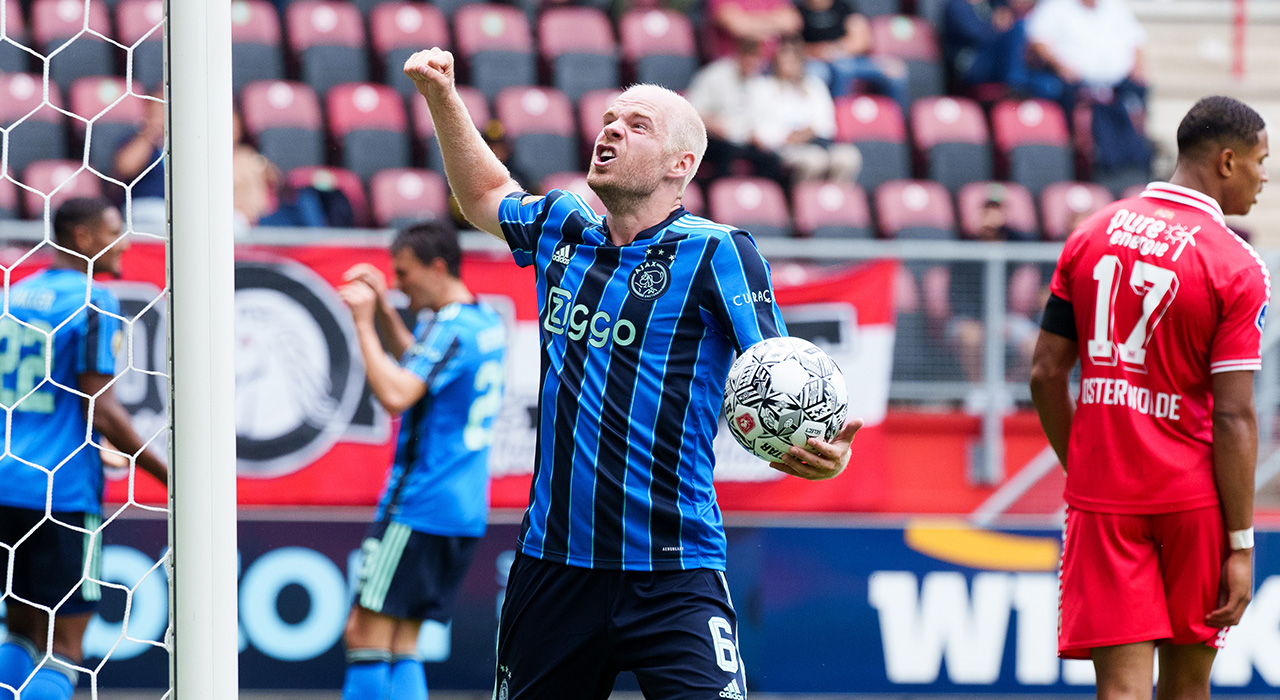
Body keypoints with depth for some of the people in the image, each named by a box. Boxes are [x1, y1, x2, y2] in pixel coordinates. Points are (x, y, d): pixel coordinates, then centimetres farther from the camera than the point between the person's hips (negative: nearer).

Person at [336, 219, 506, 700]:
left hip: (420, 505, -9)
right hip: (465, 511, 9)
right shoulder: (486, 323, 14)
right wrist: (383, 311, 19)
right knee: (403, 642, 9)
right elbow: (416, 363, 31)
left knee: (366, 631, -7)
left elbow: (395, 395, -26)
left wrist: (364, 323, -17)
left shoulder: (452, 330, -15)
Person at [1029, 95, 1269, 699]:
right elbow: (1233, 418, -12)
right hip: (1192, 496, -3)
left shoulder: (1091, 235, 6)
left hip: (1101, 496, 3)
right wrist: (1240, 544, -8)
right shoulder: (1236, 269, -9)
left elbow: (1045, 374, 7)